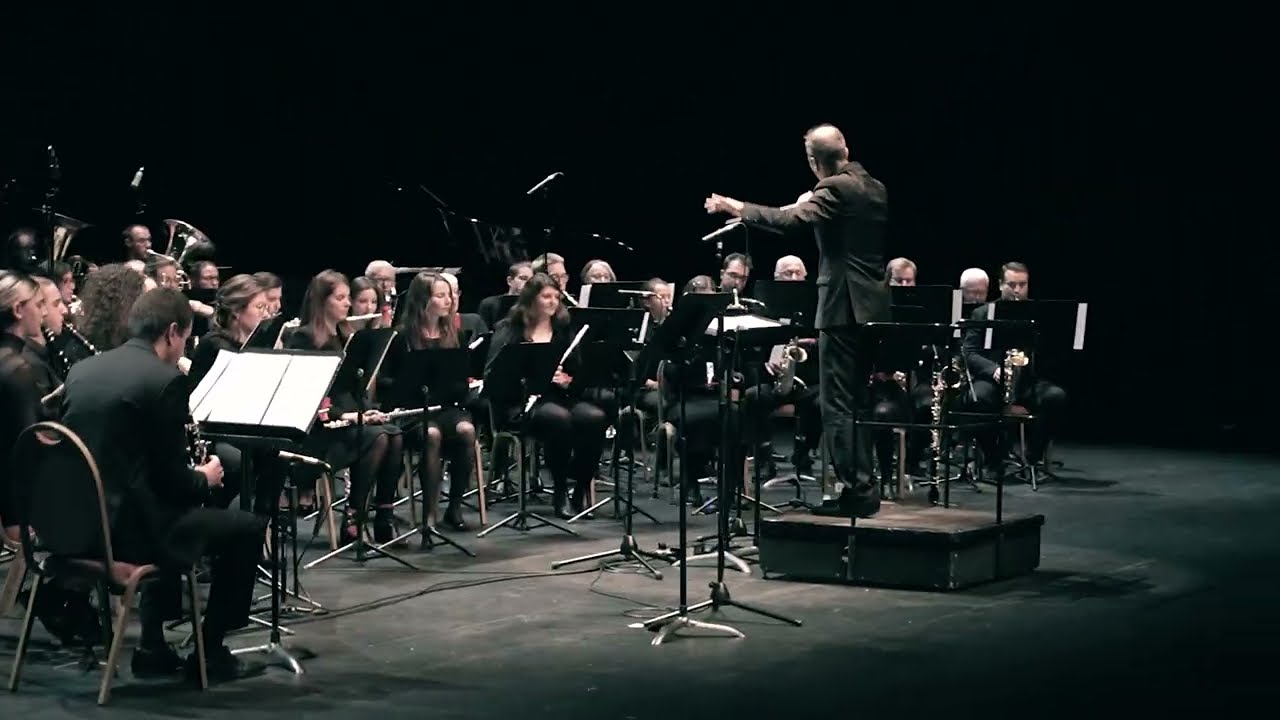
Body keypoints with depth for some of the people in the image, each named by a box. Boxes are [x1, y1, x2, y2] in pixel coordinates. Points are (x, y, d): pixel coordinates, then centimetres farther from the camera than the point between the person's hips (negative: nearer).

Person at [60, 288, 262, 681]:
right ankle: (210, 650, 16)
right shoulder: (165, 379, -13)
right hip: (127, 527, -8)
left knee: (169, 506, 36)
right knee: (247, 528, 10)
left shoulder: (82, 370, 9)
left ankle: (153, 646, 31)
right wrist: (205, 478, 10)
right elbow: (172, 479, -12)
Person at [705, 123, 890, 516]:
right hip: (873, 308, 9)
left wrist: (735, 207, -18)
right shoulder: (875, 188, 14)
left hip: (843, 307, -9)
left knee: (838, 405, -6)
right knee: (857, 402, 16)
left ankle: (858, 491, -9)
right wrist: (814, 204, 25)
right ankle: (863, 487, 20)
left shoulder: (835, 189, -13)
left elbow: (790, 220, -27)